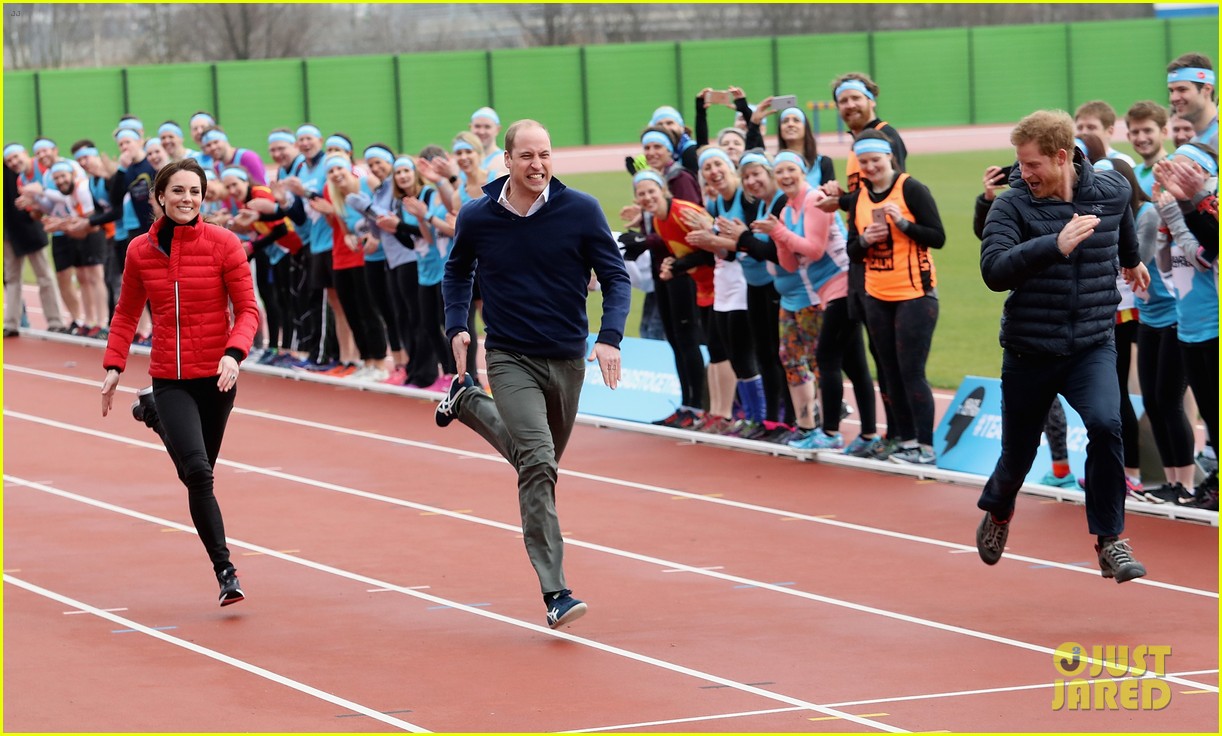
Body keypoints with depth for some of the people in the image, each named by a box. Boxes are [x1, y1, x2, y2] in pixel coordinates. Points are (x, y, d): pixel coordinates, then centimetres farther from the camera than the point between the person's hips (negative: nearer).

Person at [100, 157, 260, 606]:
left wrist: (233, 354, -21)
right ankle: (225, 571, -10)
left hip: (215, 377, 0)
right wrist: (113, 366, 4)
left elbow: (247, 310, -4)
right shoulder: (140, 251, 2)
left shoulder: (224, 245, -5)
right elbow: (126, 315, 14)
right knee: (198, 472, -16)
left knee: (199, 472, 9)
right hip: (169, 378, 0)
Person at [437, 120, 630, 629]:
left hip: (568, 359, 3)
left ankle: (468, 404, 44)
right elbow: (456, 270, 15)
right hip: (511, 358, -3)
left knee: (540, 461, 20)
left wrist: (610, 336, -18)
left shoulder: (581, 210, -8)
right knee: (537, 464, -19)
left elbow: (615, 276, -3)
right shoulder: (477, 217, -5)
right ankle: (554, 592, -18)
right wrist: (456, 326, 1)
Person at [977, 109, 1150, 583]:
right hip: (1029, 352, -1)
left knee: (1105, 423, -26)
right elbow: (994, 271, -27)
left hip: (1092, 347, 1)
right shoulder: (1012, 205, -12)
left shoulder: (1112, 191, -2)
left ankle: (1110, 542, -12)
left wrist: (1132, 260, 43)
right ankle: (998, 511, 47)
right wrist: (1056, 245, -39)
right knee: (1018, 455, 10)